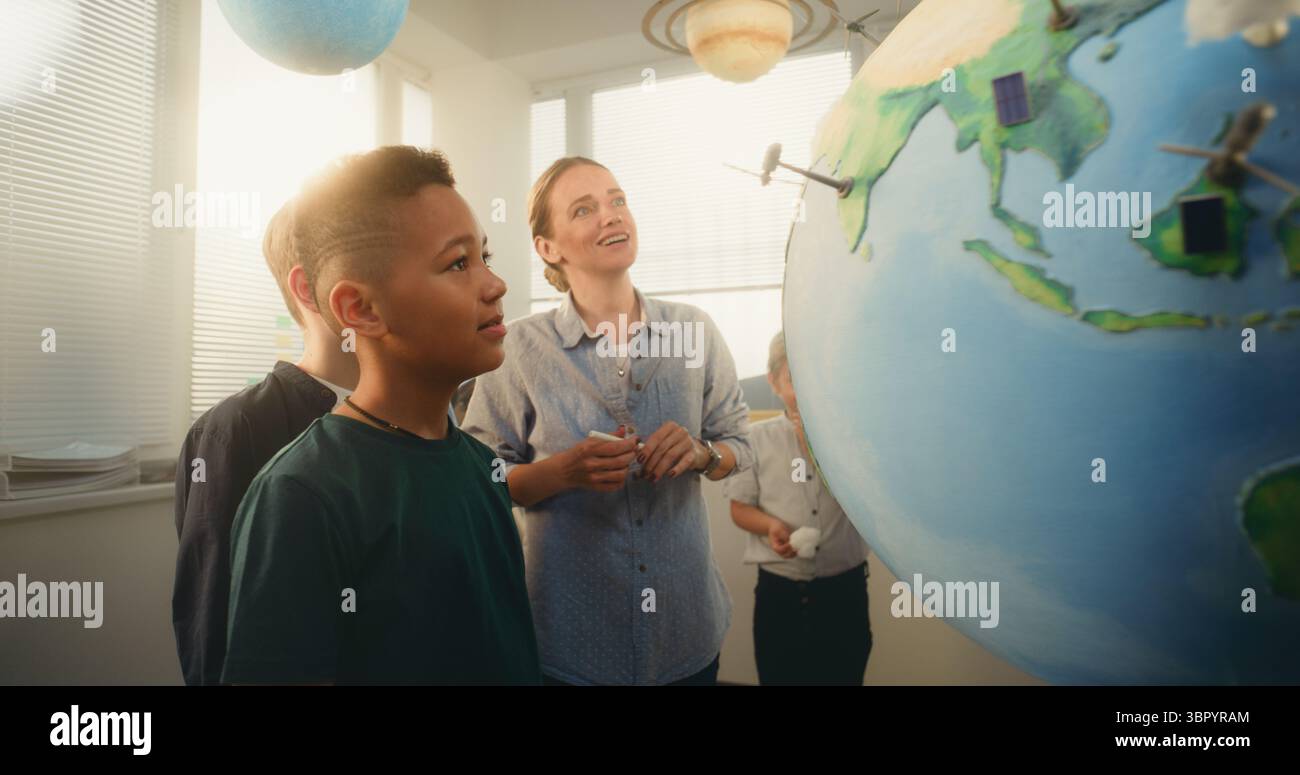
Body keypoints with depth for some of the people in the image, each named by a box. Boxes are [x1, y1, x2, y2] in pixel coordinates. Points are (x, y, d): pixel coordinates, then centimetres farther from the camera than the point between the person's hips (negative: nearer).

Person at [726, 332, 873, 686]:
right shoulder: (758, 437, -1)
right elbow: (740, 508, 3)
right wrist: (771, 526, -17)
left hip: (844, 591, 0)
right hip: (778, 593, 0)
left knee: (843, 677, 13)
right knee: (777, 677, 12)